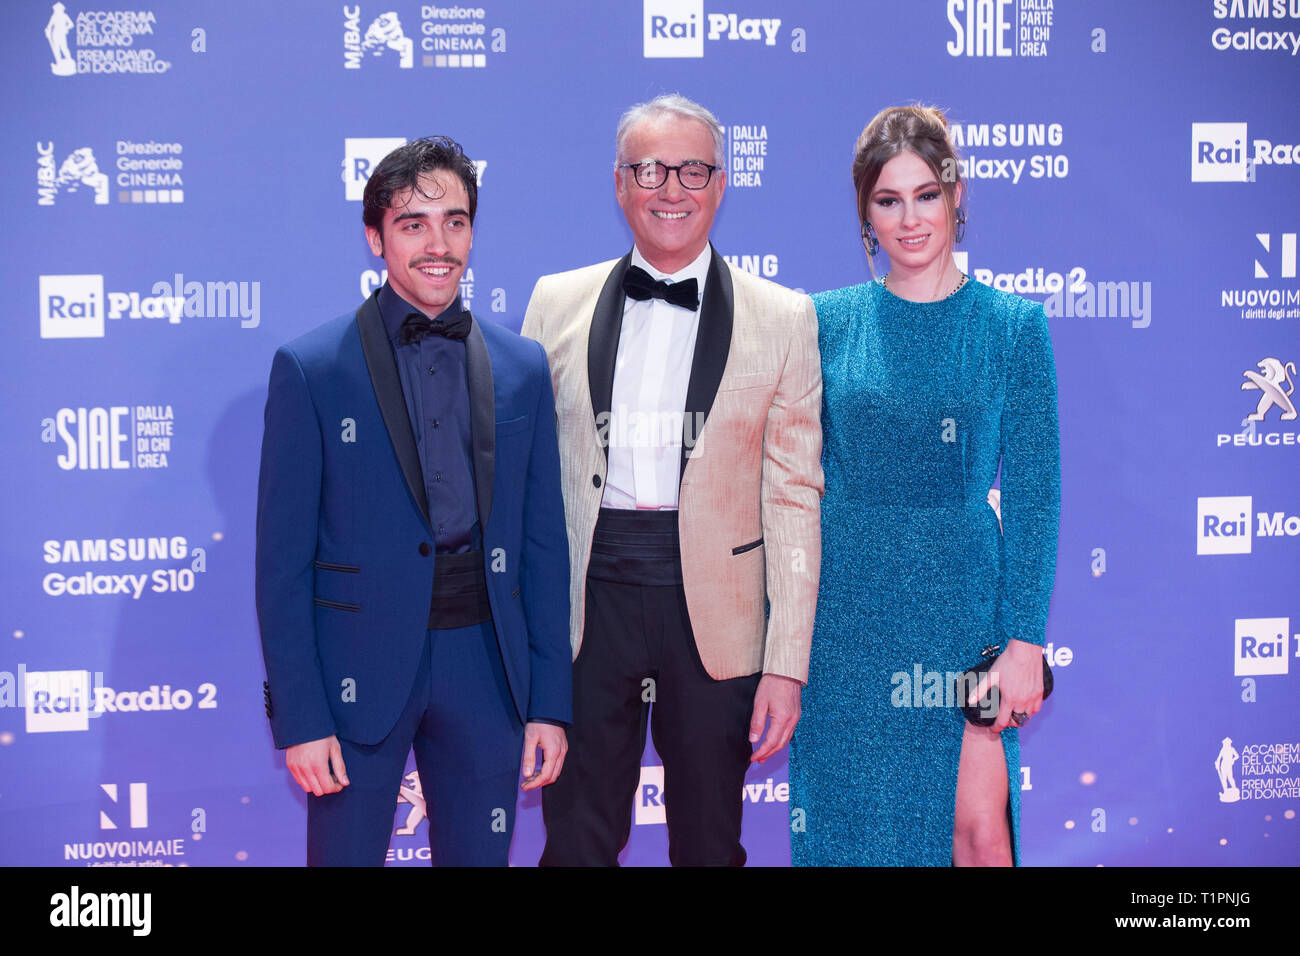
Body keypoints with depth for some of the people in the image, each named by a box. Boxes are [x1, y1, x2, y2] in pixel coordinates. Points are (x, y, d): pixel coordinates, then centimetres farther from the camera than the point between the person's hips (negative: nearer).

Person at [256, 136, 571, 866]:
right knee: (346, 854, 5)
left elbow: (543, 542, 7)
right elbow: (283, 558, -5)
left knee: (479, 855, 11)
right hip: (360, 670, -3)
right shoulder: (311, 369, -4)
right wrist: (300, 718, -9)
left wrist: (551, 702, 4)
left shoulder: (523, 368, 6)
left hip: (484, 668, 3)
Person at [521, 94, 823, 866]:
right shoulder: (557, 302, 8)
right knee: (577, 839, 6)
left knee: (710, 842, 10)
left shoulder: (783, 318, 2)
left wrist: (787, 662, -5)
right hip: (587, 600, 1)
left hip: (713, 609, -1)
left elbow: (793, 496, 0)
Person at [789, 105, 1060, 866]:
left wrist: (1024, 641, -9)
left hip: (958, 598, -1)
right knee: (850, 823, 8)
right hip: (844, 606, 2)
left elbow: (1033, 495, -2)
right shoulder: (828, 320, 4)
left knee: (979, 830, -4)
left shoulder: (1013, 325, 0)